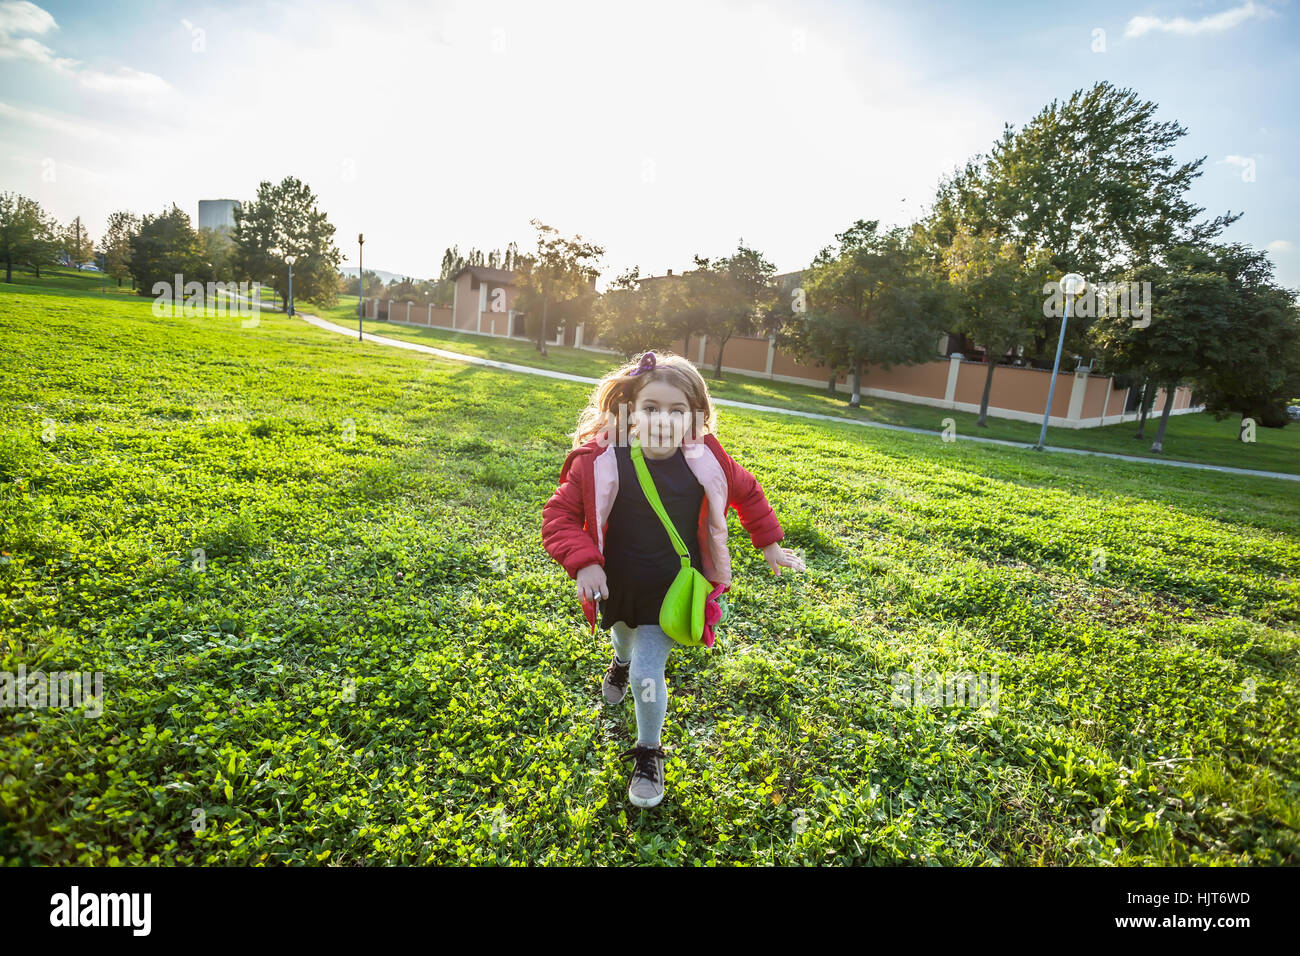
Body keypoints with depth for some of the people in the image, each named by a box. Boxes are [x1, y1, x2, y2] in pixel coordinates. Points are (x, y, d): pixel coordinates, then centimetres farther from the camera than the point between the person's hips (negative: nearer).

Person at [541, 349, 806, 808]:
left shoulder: (704, 461, -17)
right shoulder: (599, 462, -23)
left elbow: (748, 493, 2)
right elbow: (559, 514, -15)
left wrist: (770, 544, 7)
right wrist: (583, 562, -28)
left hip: (673, 589, -1)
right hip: (618, 584, 2)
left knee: (647, 673, -7)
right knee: (624, 632, 32)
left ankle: (649, 753, 24)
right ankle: (621, 662, 72)